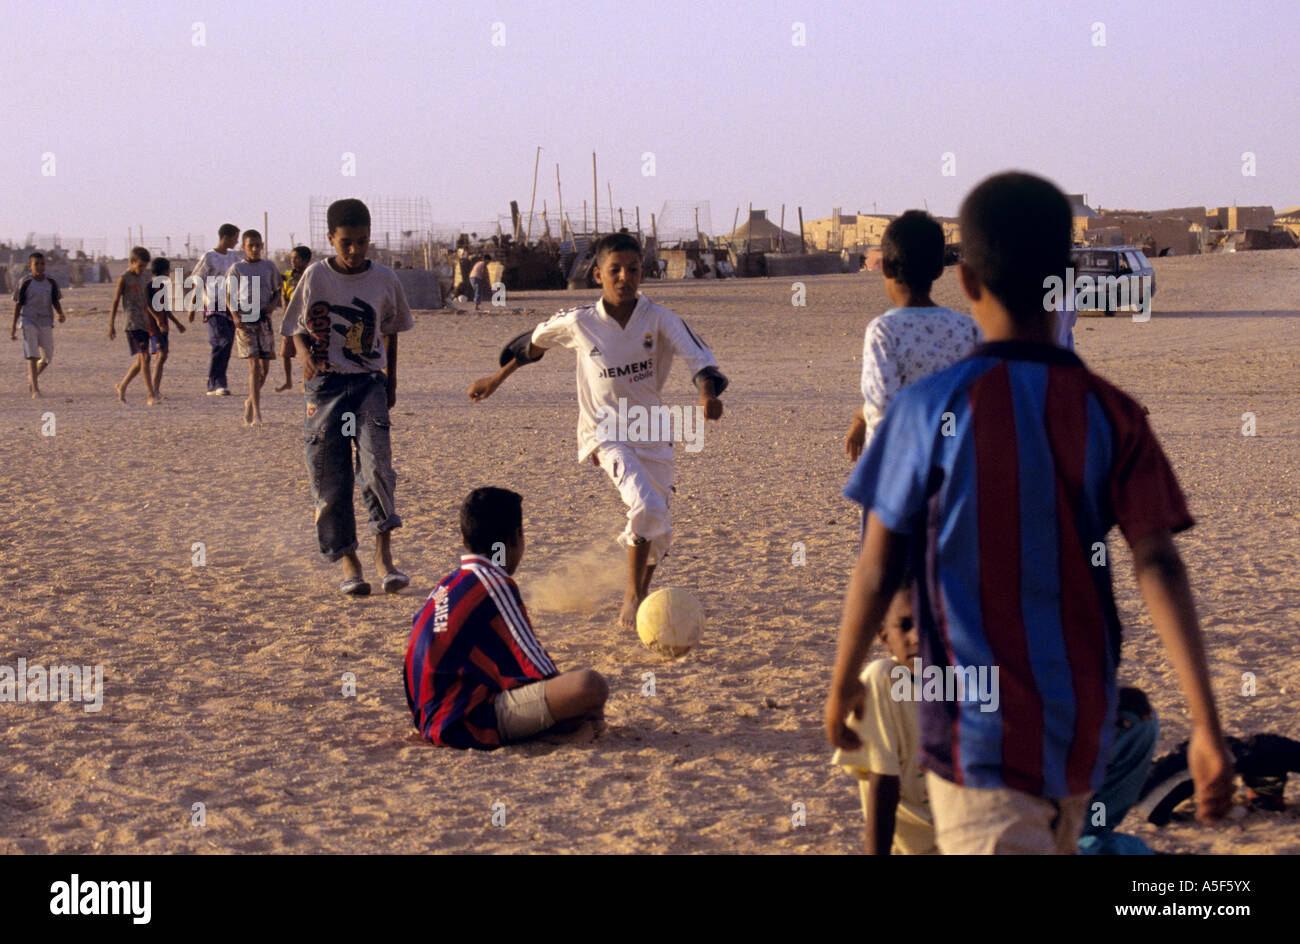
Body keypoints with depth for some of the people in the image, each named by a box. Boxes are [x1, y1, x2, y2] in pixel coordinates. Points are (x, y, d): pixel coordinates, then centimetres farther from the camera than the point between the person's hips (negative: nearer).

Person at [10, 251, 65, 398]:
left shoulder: (51, 283, 6)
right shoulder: (25, 283, -3)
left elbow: (56, 302, 9)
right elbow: (18, 305, 1)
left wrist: (61, 314, -13)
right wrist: (13, 327, -1)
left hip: (46, 324, 4)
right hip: (28, 322, -4)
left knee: (47, 358, 5)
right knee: (32, 355, -12)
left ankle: (32, 377, 32)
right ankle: (35, 389, -13)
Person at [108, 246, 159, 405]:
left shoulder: (145, 277, 14)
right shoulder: (124, 279, -5)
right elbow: (115, 301, -3)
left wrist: (153, 321, 22)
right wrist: (111, 325, -5)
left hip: (144, 323, 7)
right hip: (132, 324, -7)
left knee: (140, 361, 9)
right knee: (144, 357, -15)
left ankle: (121, 387, 28)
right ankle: (151, 395, -18)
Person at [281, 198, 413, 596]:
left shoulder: (384, 280, 1)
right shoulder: (315, 277, -3)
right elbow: (298, 328, 6)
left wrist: (390, 380, 16)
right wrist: (306, 356, -14)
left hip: (369, 383, 0)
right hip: (325, 384, 0)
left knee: (376, 463, -18)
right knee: (330, 477, 0)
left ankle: (384, 553, -12)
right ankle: (347, 561, 9)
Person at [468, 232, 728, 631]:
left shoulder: (659, 319, -9)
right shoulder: (580, 323, -9)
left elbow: (699, 359, -17)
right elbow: (535, 342, 9)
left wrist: (708, 393, -39)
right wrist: (496, 379, 19)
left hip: (652, 431, 3)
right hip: (605, 431, -3)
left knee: (658, 529, 11)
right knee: (646, 506, -27)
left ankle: (640, 592, 39)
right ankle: (632, 594, -12)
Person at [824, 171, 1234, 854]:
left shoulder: (930, 408, -9)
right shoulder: (1112, 415, -1)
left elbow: (878, 568, -5)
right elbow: (1158, 565, -10)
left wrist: (843, 686, 11)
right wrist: (1206, 724, -13)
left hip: (979, 732, -5)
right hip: (1083, 735, 5)